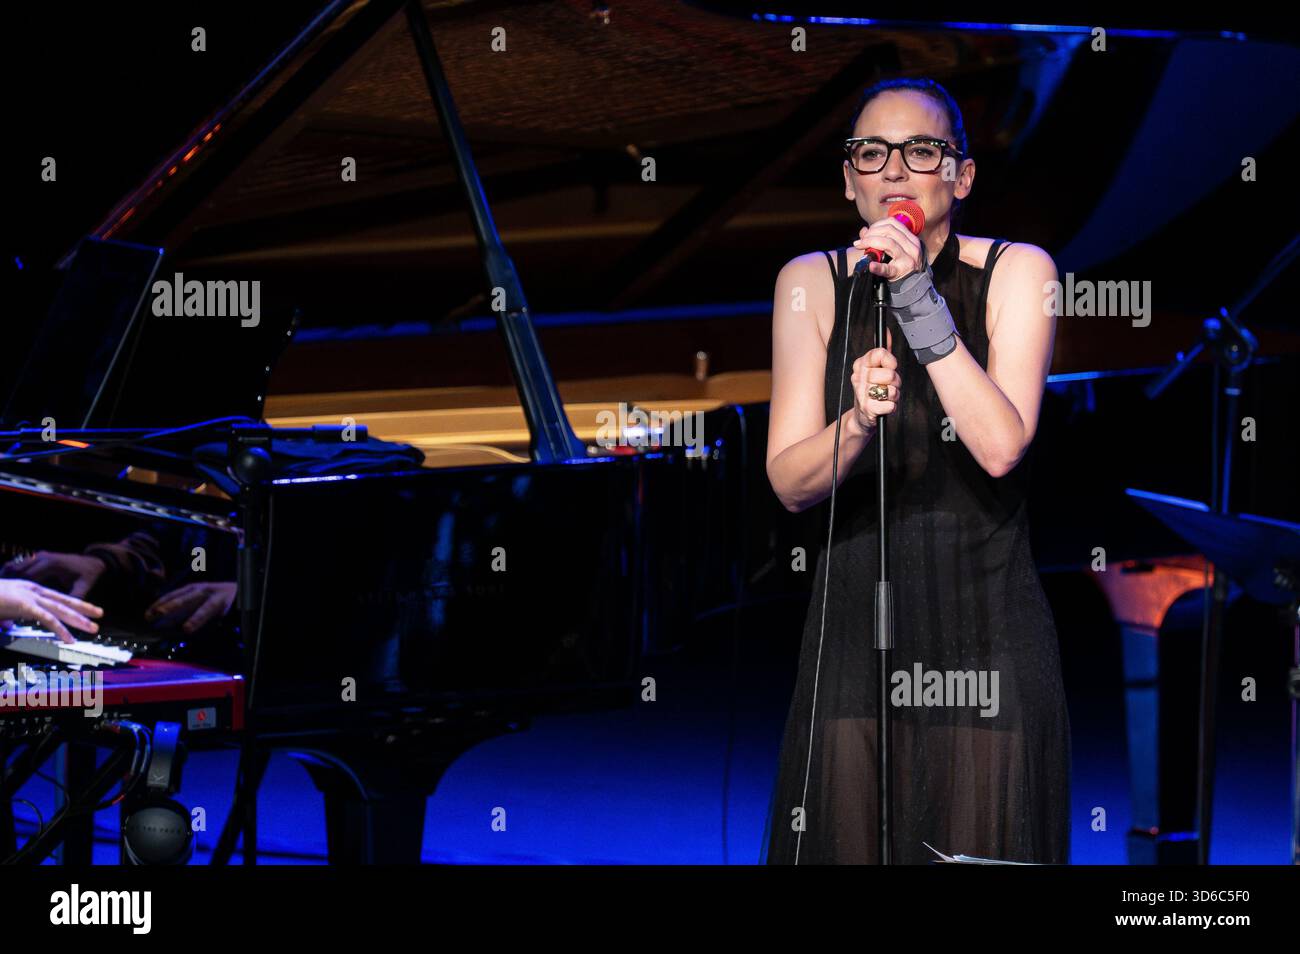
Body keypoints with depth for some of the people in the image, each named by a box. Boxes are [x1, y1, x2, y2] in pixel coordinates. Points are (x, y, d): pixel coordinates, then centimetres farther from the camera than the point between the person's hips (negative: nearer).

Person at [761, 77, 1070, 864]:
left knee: (980, 851, -2)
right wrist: (858, 424, -26)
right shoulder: (812, 282, 0)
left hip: (986, 623, -2)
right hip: (855, 616, 2)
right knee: (846, 844, 3)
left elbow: (1001, 448, -18)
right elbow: (789, 483, -5)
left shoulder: (1015, 272, -4)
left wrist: (920, 302, -22)